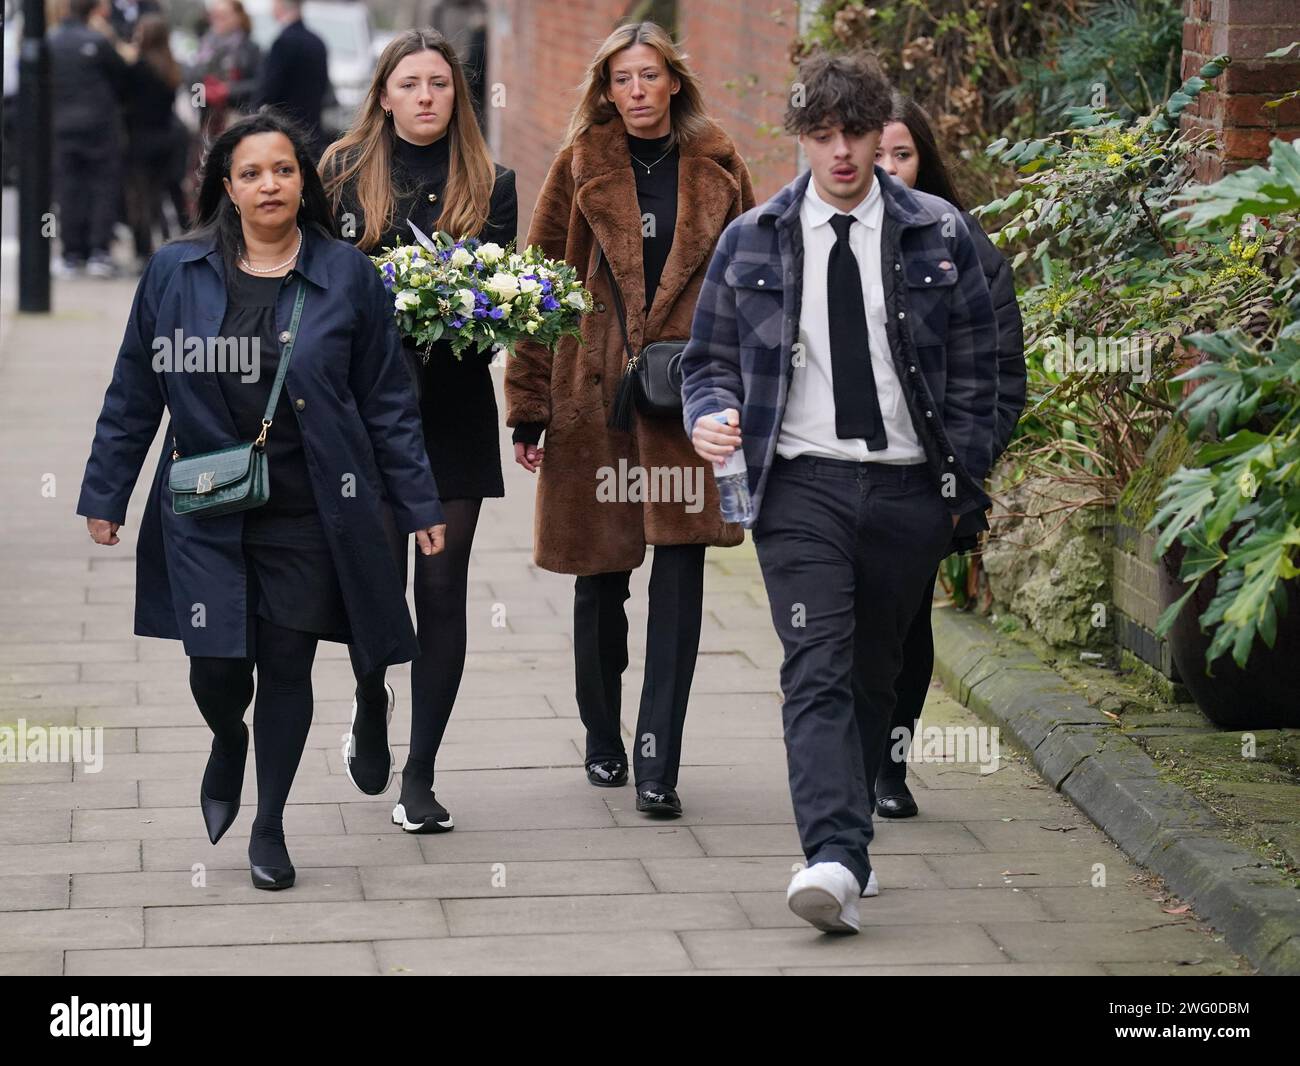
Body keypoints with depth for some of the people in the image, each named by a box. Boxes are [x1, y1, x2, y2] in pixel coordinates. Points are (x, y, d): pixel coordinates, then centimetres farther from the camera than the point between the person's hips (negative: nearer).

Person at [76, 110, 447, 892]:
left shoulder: (348, 277, -1)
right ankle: (229, 744, 35)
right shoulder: (175, 273, 0)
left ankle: (270, 826, 22)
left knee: (286, 666, 4)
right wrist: (106, 496, 7)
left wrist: (419, 504, 1)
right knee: (216, 668, -2)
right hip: (206, 512, 1)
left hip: (310, 514, 0)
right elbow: (134, 395, 6)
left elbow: (387, 404, 2)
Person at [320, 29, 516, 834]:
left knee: (442, 590, -1)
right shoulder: (345, 174, 6)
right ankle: (372, 704, 29)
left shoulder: (491, 185, 8)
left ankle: (420, 777, 6)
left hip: (453, 411, 1)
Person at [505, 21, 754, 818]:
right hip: (595, 397, 0)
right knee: (601, 575, 9)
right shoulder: (581, 168, 4)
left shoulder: (717, 169, 6)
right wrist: (529, 408, -1)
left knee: (680, 577, -8)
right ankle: (604, 742, 28)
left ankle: (659, 765, -6)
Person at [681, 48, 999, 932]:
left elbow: (976, 364, 8)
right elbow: (710, 358, 13)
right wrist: (711, 415, -9)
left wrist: (966, 484, 3)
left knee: (875, 675, 9)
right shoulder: (752, 242, 7)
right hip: (802, 485, -1)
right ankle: (837, 860, -28)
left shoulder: (937, 235, 6)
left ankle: (844, 841, 25)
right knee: (818, 672, -16)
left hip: (908, 490, 1)